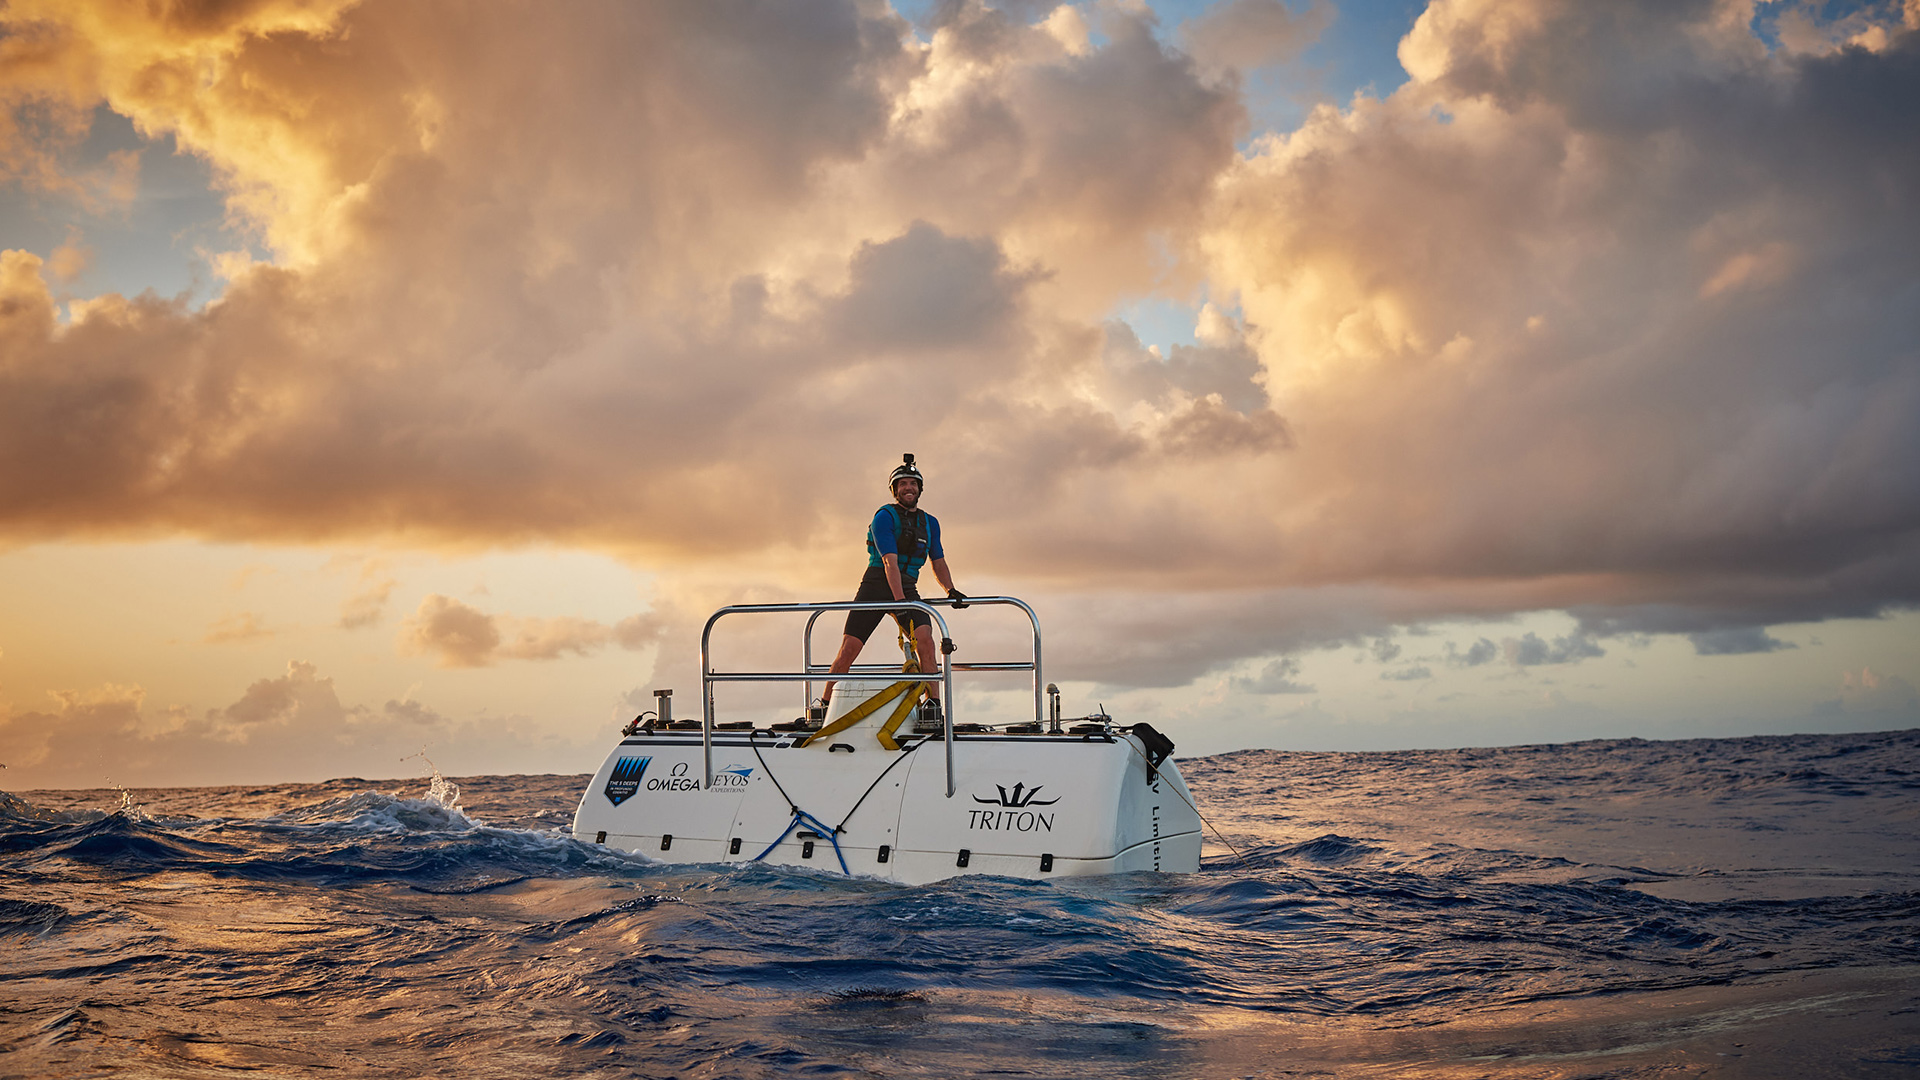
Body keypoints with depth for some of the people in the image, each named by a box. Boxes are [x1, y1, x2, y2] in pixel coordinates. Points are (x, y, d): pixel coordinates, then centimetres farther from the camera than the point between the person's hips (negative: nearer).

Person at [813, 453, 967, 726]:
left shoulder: (930, 523, 12)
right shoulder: (884, 517, -8)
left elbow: (938, 562, 17)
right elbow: (889, 561, -18)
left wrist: (951, 590, -2)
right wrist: (899, 601, -28)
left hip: (908, 589, 4)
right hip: (876, 586, -3)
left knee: (924, 637, -23)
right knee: (849, 648, -7)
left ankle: (933, 704, -23)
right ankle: (823, 705, 9)